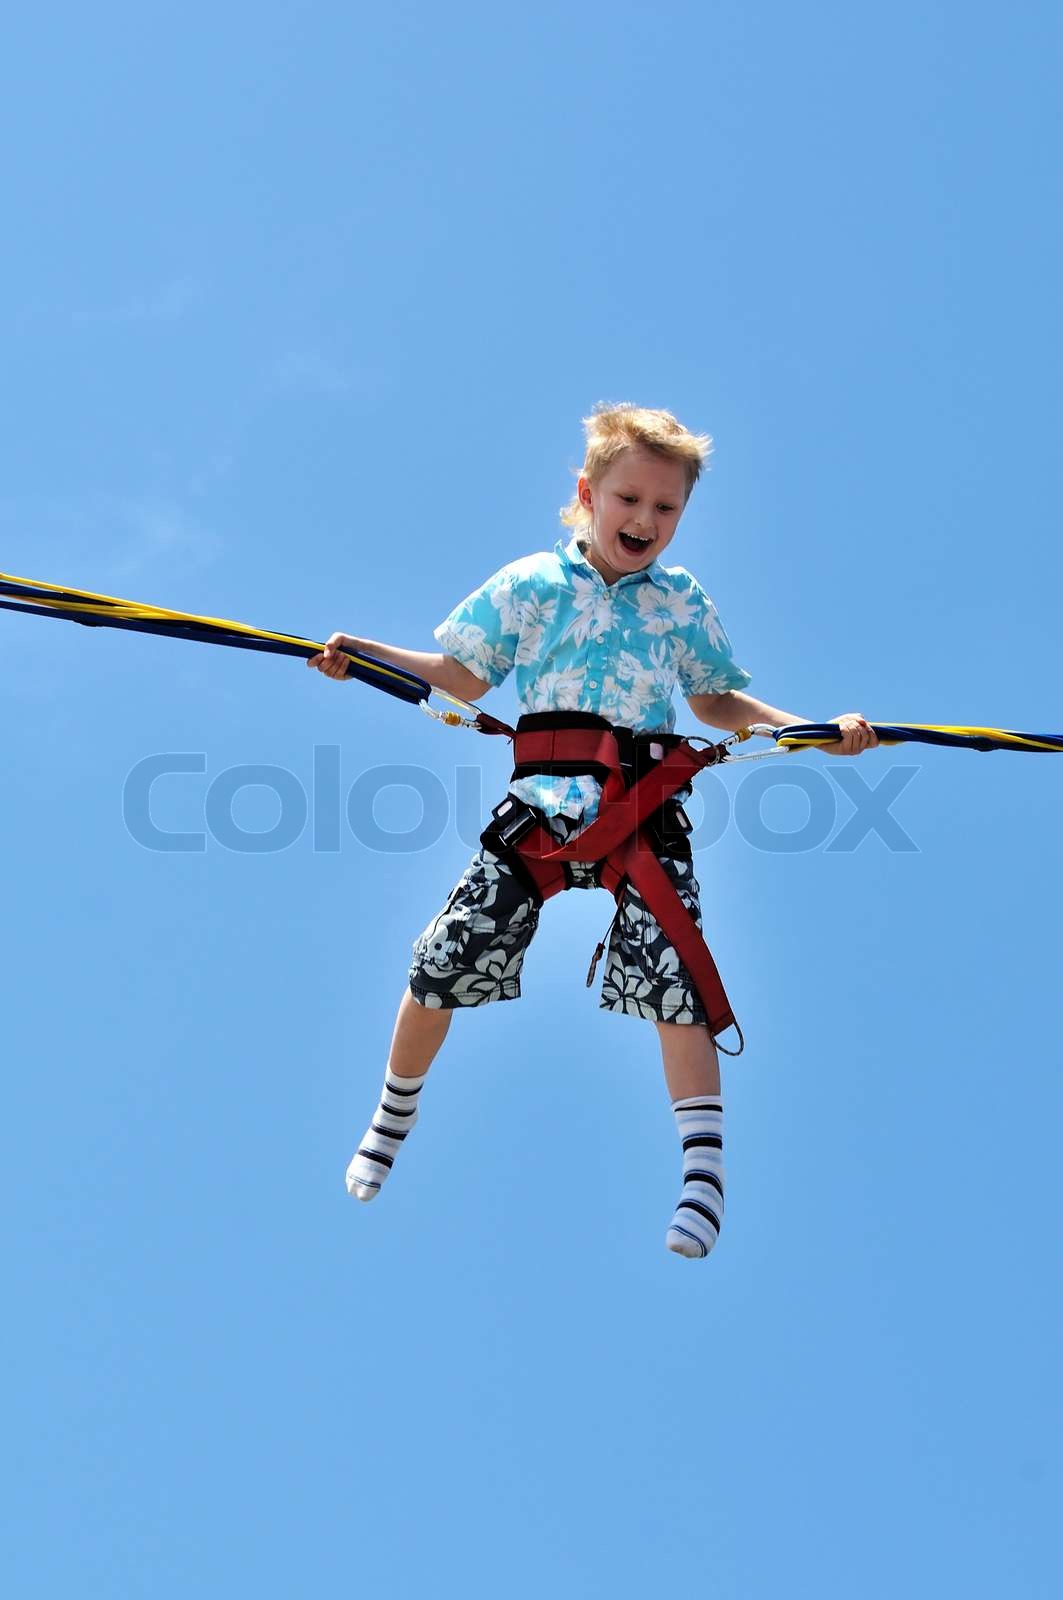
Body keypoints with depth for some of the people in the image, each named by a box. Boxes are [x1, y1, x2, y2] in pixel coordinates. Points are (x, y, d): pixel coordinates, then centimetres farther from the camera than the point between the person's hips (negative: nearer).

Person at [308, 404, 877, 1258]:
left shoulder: (683, 601, 8)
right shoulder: (528, 584, 6)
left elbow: (717, 702, 15)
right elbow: (464, 677, 11)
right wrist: (370, 656, -3)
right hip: (539, 804, 1)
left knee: (676, 980, -15)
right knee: (439, 968, 1)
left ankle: (704, 1172, -7)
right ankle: (391, 1122, 26)